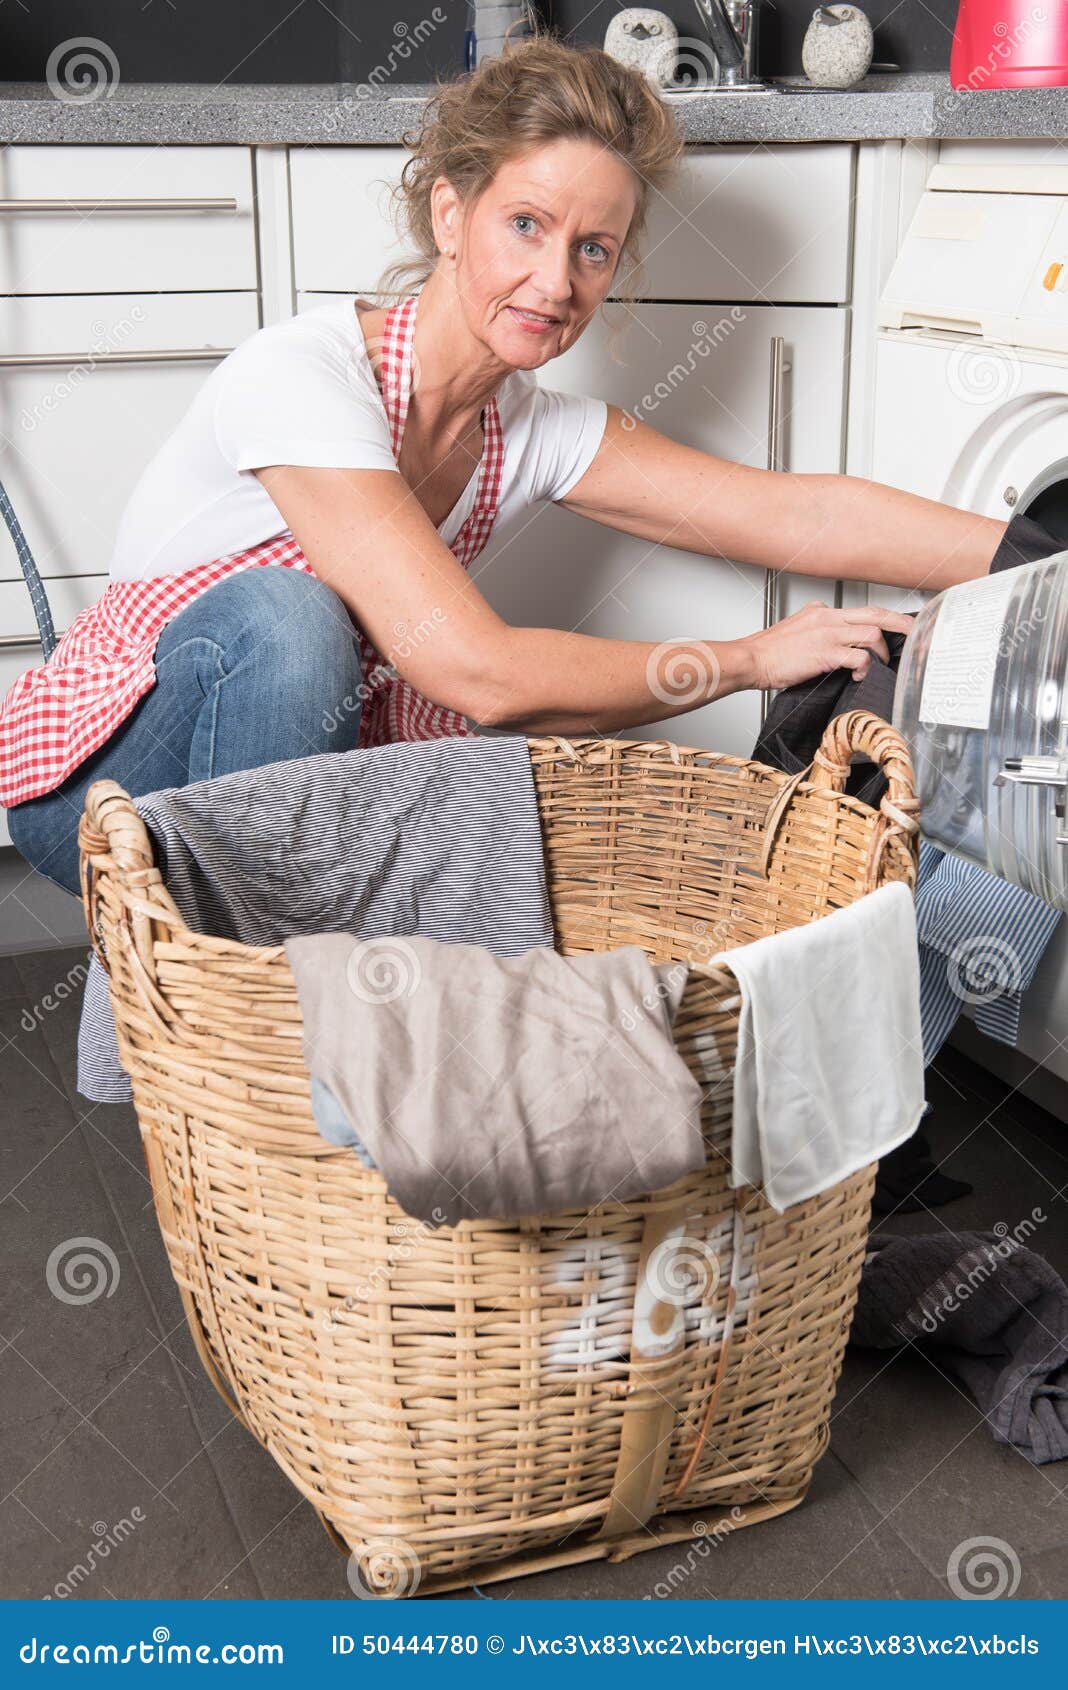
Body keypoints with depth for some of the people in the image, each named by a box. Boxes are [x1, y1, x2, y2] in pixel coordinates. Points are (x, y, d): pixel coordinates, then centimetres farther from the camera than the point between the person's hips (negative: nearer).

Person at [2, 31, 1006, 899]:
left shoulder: (536, 429, -6)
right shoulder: (302, 376, -26)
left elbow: (799, 515, -12)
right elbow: (481, 676, -34)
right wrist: (753, 658, -25)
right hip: (100, 771, -5)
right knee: (285, 610, -35)